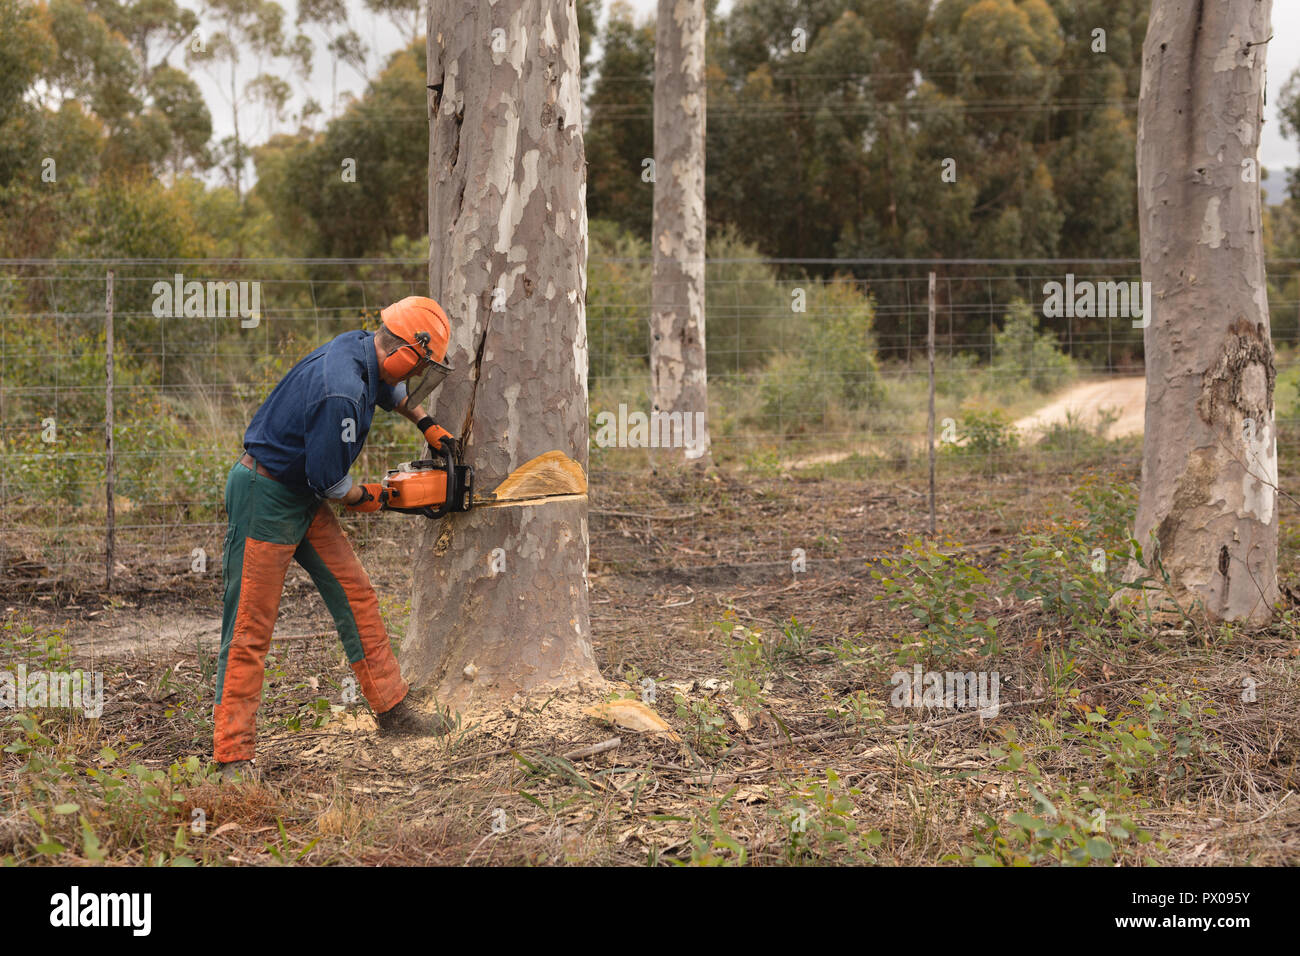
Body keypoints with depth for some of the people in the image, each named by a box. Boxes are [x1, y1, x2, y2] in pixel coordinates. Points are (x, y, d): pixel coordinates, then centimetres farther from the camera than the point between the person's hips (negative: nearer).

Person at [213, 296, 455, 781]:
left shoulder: (360, 347, -1)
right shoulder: (340, 393, -30)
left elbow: (389, 387, 26)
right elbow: (328, 479, -22)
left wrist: (427, 426, 21)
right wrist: (364, 498, -2)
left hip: (303, 497, 10)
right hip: (266, 499, -10)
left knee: (356, 596, 11)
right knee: (250, 630, -6)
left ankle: (390, 708, 23)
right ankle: (233, 756, -2)